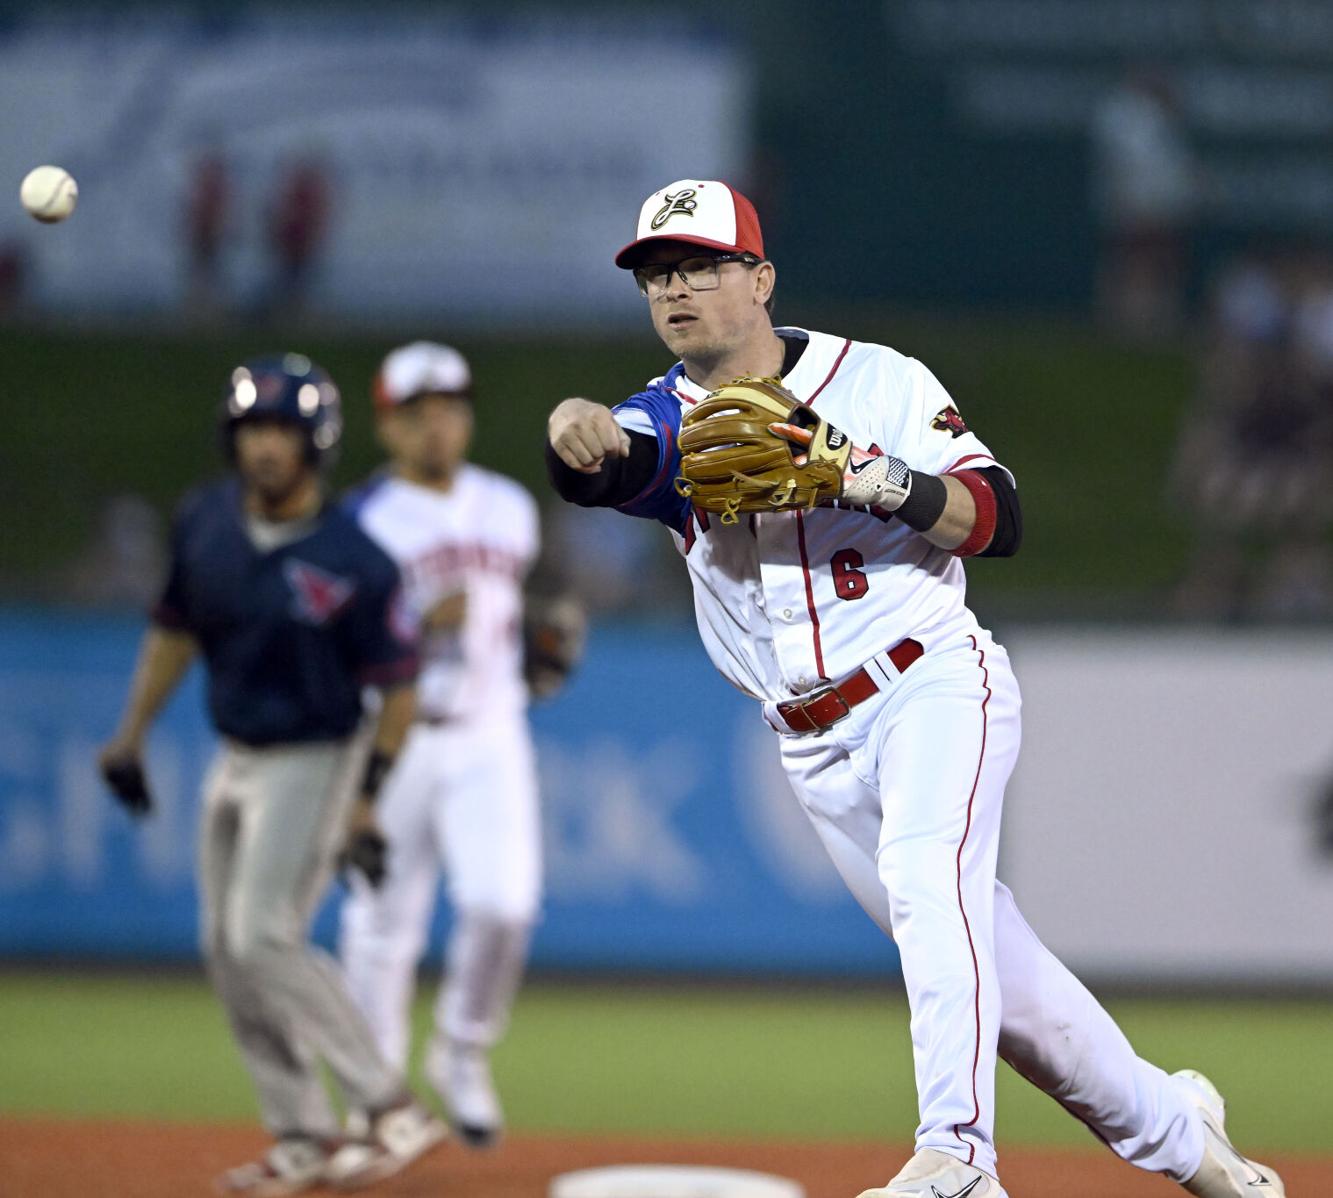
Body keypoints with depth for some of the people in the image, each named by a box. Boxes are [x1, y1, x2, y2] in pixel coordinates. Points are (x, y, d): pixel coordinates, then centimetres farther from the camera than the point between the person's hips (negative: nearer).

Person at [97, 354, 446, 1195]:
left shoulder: (354, 563, -19)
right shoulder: (205, 523, -1)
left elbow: (399, 685, -13)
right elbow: (175, 628, 13)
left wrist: (367, 798, -17)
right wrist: (132, 734, 11)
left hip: (314, 761, -7)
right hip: (235, 760, 7)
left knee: (264, 939, -17)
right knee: (227, 948, 7)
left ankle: (393, 1111, -11)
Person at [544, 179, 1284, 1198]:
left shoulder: (881, 381, -1)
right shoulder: (669, 422, 5)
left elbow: (998, 519, -8)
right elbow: (607, 464, -20)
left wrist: (881, 481, -25)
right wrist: (576, 434, -45)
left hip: (936, 685, -4)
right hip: (819, 750, 4)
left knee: (928, 882, -30)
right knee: (987, 968, 8)